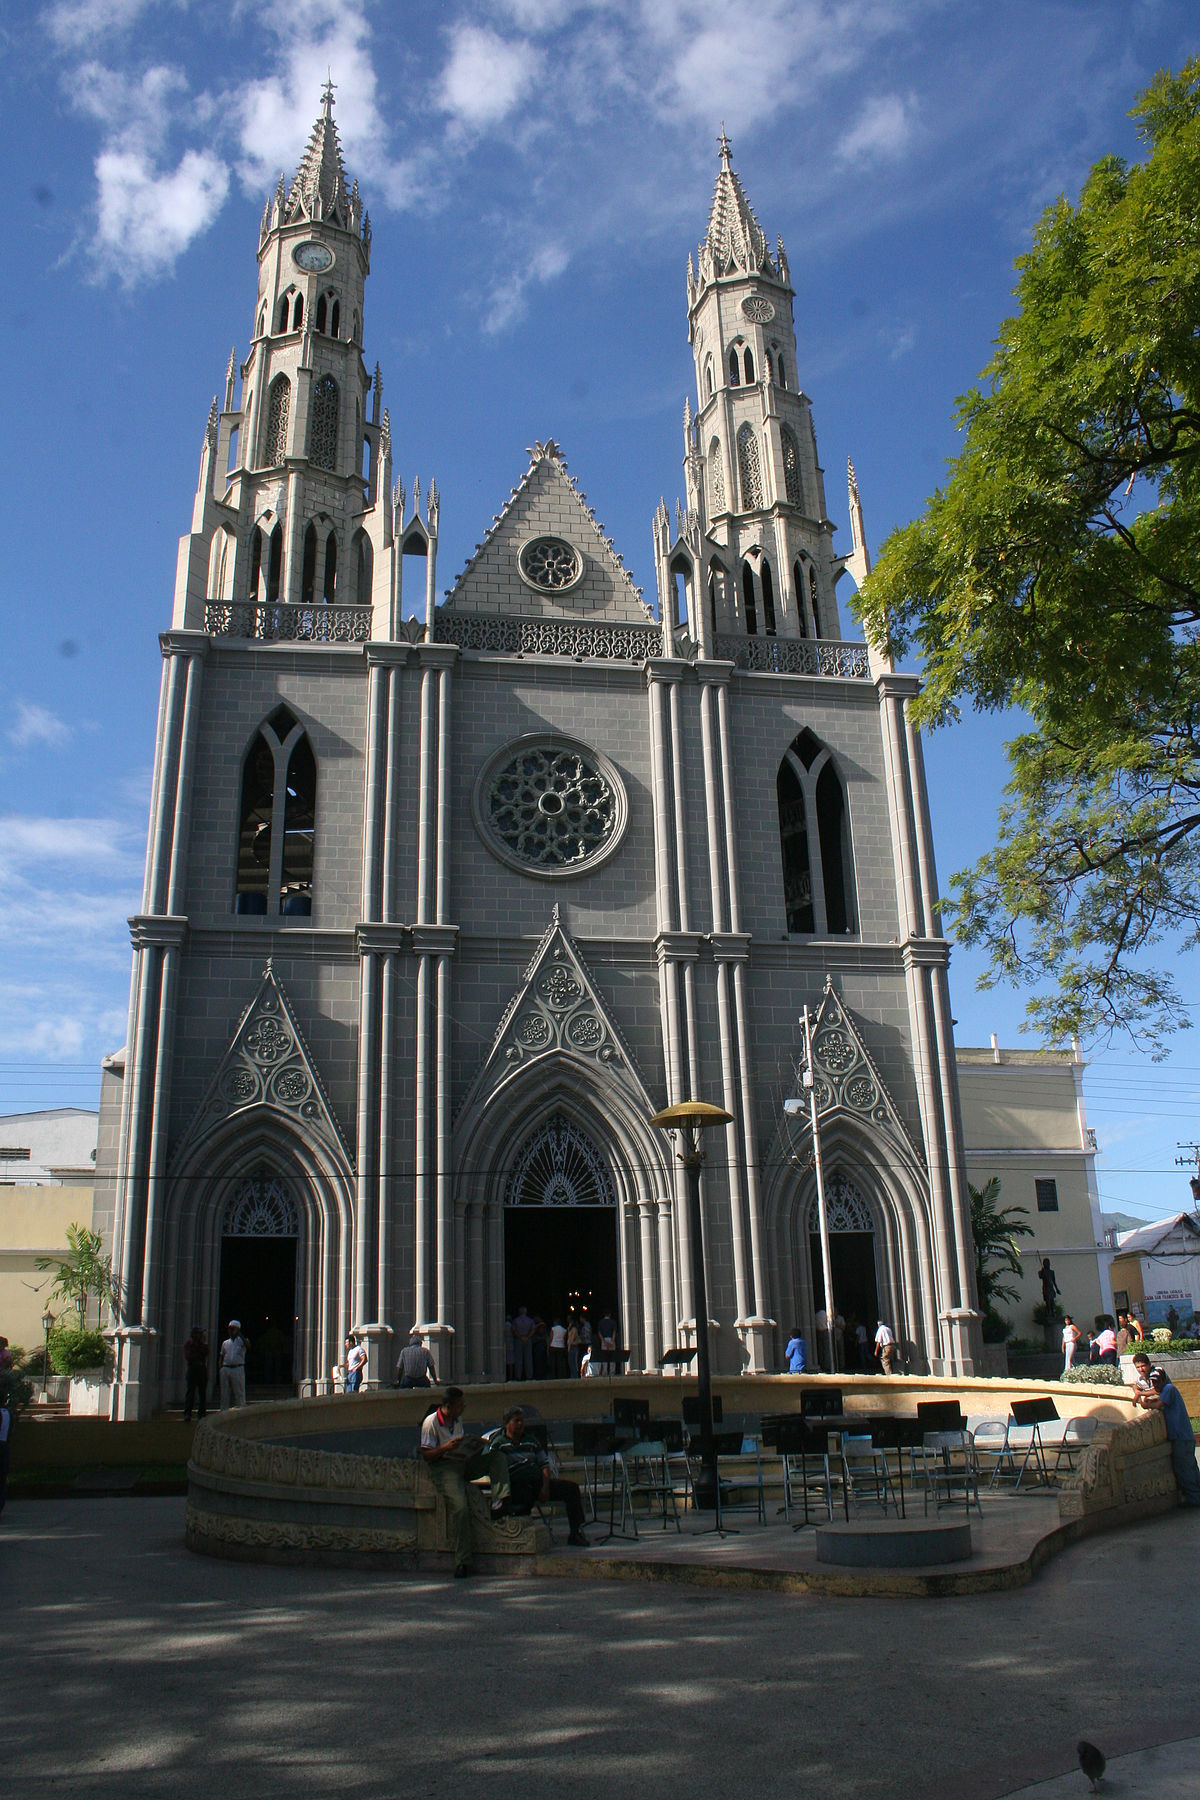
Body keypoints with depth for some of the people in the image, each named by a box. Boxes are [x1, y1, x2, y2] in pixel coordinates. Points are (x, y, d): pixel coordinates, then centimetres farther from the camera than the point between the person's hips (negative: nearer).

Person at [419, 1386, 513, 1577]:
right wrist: (445, 1448, -25)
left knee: (498, 1456, -11)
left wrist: (475, 1443, 4)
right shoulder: (431, 1422, -8)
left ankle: (498, 1503, -25)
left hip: (463, 1463, 8)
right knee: (460, 1508, -26)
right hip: (443, 1467, -8)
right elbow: (425, 1455, -10)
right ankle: (463, 1561, -18)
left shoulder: (458, 1419, 16)